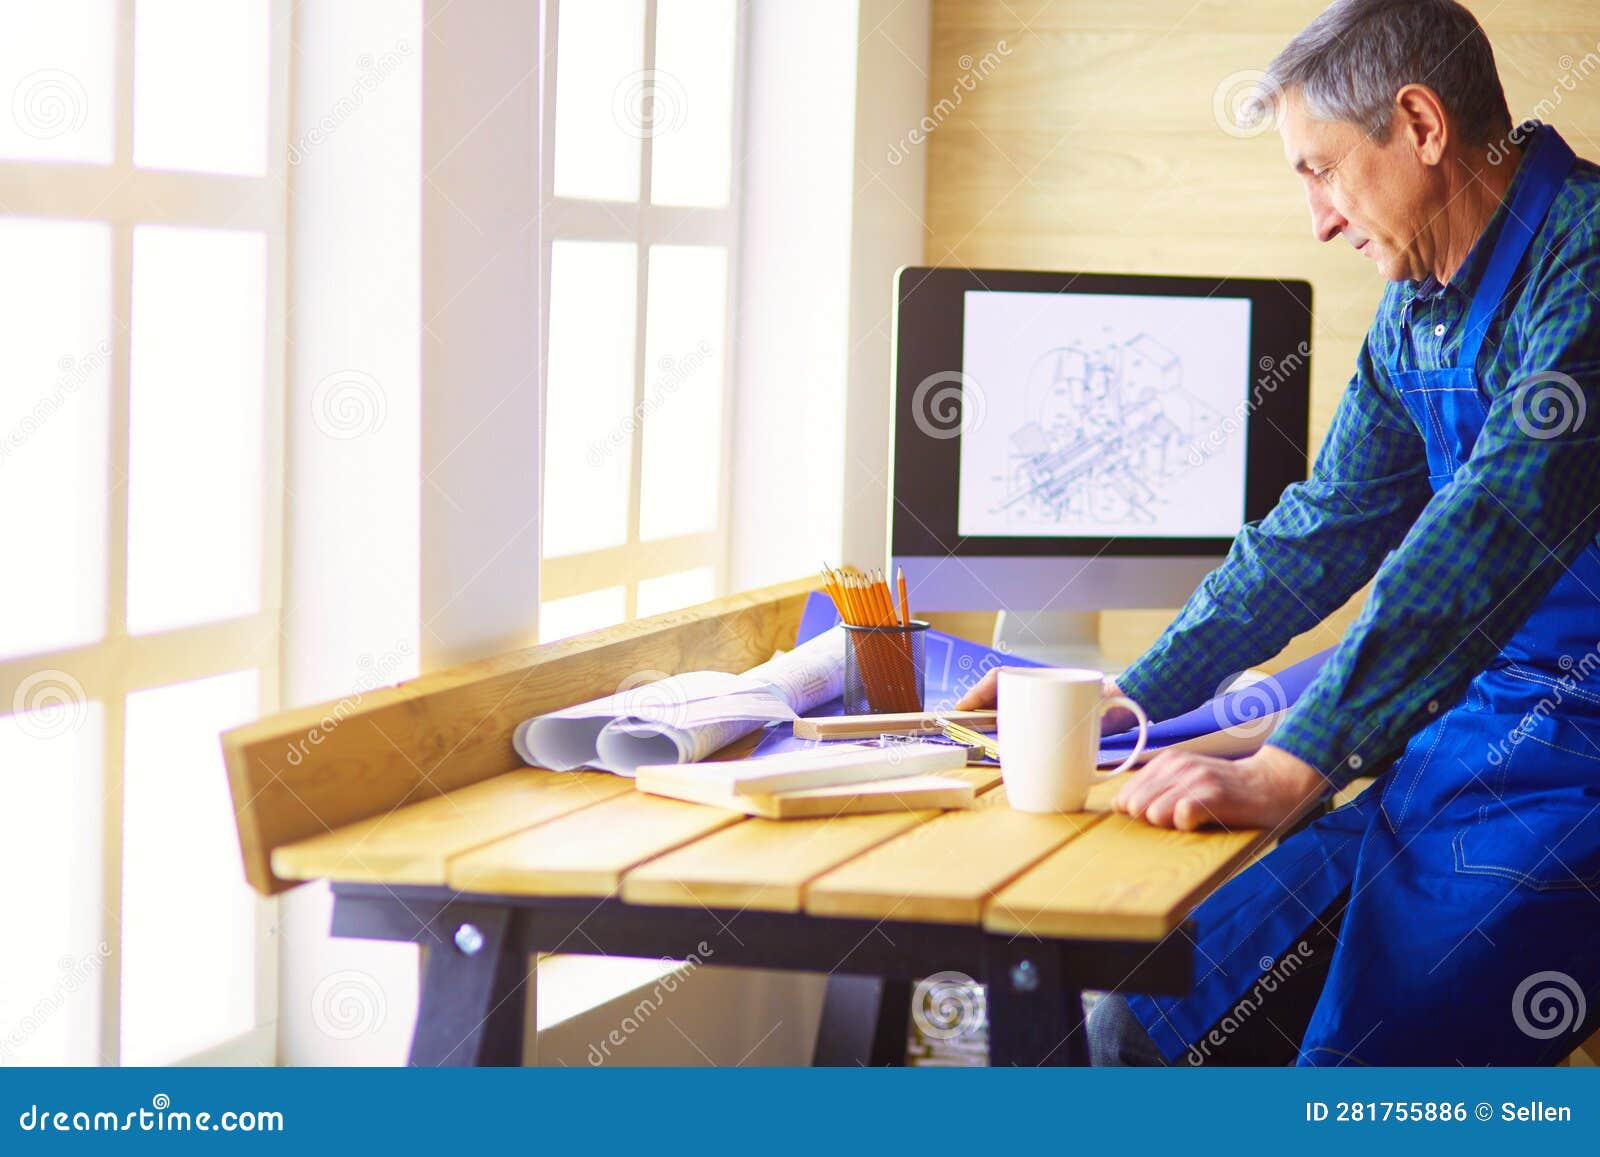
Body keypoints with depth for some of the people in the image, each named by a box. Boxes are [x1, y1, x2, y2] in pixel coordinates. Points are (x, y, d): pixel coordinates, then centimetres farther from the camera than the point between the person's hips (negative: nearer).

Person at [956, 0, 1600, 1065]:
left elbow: (1497, 531, -26)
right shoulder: (1415, 311, 13)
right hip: (1466, 743, 9)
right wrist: (1123, 696, 21)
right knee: (1147, 1029, 2)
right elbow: (1325, 530, 24)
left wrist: (1289, 769, -28)